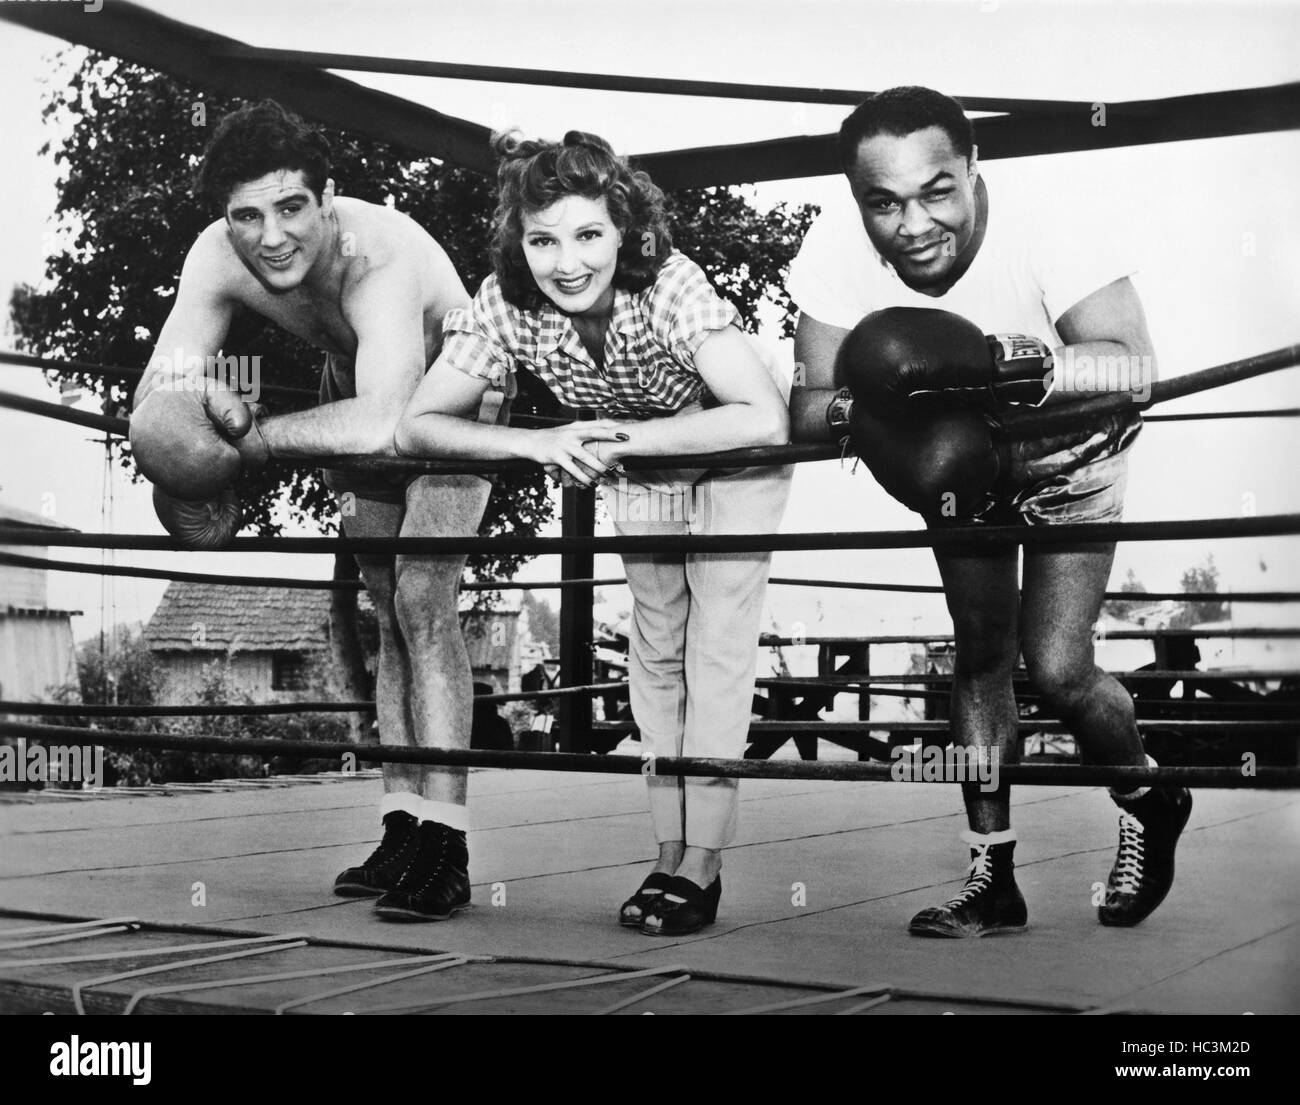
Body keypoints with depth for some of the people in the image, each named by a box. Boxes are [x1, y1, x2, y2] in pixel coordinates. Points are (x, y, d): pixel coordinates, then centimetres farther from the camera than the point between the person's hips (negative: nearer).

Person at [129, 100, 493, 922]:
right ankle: (403, 825, 17)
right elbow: (155, 398, -25)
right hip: (356, 396, 6)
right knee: (387, 611, 9)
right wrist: (205, 403, -45)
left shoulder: (382, 258, -43)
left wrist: (254, 439, -44)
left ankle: (444, 841, -17)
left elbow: (382, 424, -55)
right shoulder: (218, 259, -26)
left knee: (423, 595, -19)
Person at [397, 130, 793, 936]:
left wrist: (624, 437, -40)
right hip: (636, 473, 4)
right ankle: (671, 850, 17)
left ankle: (703, 862, -2)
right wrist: (541, 442, -37)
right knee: (654, 649, 8)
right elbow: (417, 427, -25)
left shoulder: (670, 287, -37)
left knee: (719, 645, -8)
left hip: (733, 461, -4)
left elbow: (765, 419, -45)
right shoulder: (506, 305, -27)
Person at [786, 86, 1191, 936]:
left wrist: (1010, 366, -62)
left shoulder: (1047, 241, -38)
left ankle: (1150, 803, 23)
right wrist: (864, 409, -48)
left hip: (1067, 459, -3)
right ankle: (994, 878, 17)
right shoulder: (836, 248, -28)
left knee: (1058, 670, -9)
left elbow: (1137, 369, -48)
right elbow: (808, 404, -25)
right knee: (981, 654, 5)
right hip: (957, 462, 3)